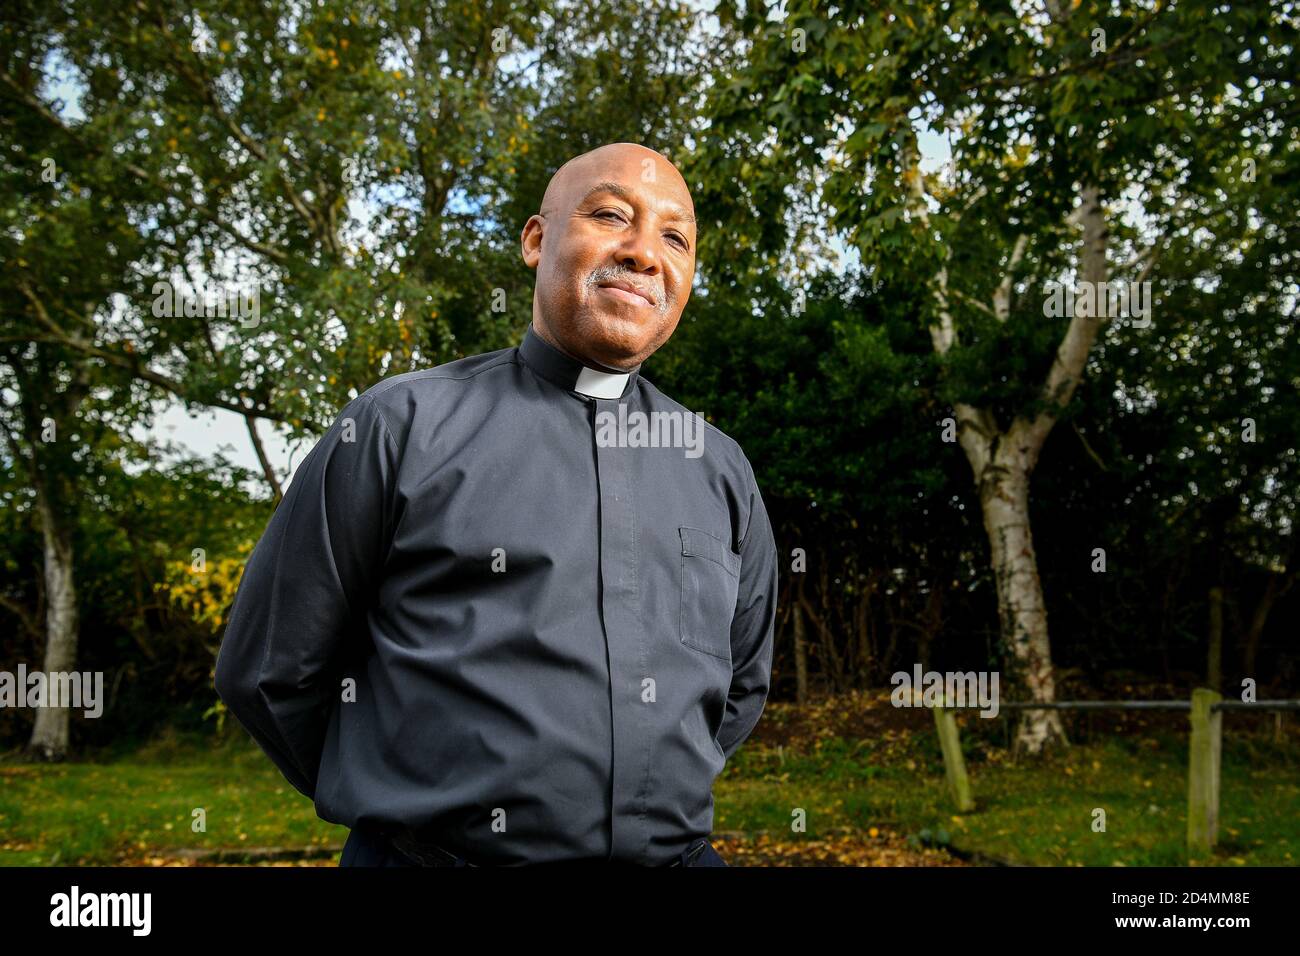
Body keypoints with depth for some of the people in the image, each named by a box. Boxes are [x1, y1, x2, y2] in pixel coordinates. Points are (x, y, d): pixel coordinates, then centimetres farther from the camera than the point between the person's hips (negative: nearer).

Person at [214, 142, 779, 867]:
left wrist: (652, 798, 11)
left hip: (676, 854, 4)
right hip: (431, 853, -3)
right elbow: (271, 671, 0)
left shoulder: (723, 471, 5)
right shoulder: (403, 426, -6)